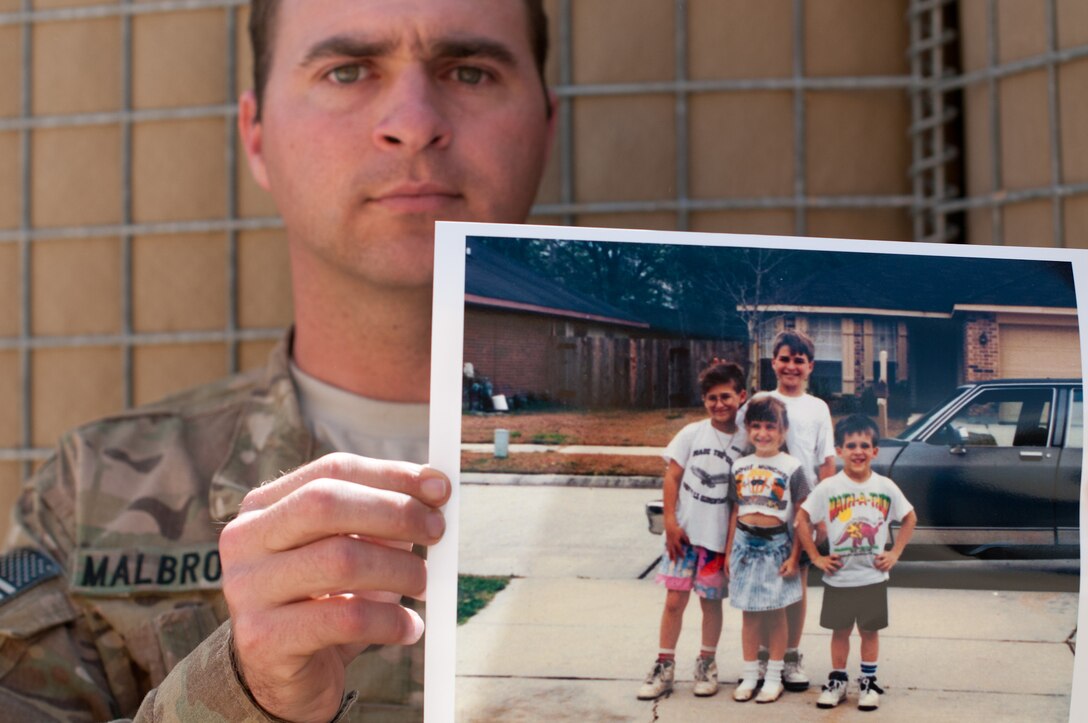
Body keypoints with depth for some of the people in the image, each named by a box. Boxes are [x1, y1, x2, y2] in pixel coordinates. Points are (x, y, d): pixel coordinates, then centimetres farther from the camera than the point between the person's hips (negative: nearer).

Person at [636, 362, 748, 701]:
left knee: (711, 601, 10)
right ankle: (664, 667, 12)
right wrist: (670, 522, -7)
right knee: (674, 600, 2)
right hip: (684, 532, 0)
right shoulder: (692, 433, -1)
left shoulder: (745, 442, -3)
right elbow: (672, 476, -1)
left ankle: (706, 664, 26)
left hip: (719, 537, 0)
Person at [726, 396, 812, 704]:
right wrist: (729, 550, 9)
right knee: (750, 612, 9)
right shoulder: (740, 467, 7)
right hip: (745, 543, 3)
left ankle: (774, 676, 13)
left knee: (776, 611, 4)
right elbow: (735, 511, 11)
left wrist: (794, 556, -10)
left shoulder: (792, 467, -6)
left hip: (776, 544, -3)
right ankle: (750, 674, 18)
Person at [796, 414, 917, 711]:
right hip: (838, 578, -1)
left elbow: (909, 519, 8)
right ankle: (837, 681, 23)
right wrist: (816, 557, -6)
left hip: (873, 577, 1)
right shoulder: (829, 487, -8)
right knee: (840, 631, 10)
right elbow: (802, 520, -4)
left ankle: (868, 682, 22)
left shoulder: (886, 487, -3)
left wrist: (894, 554, 1)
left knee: (870, 630, 10)